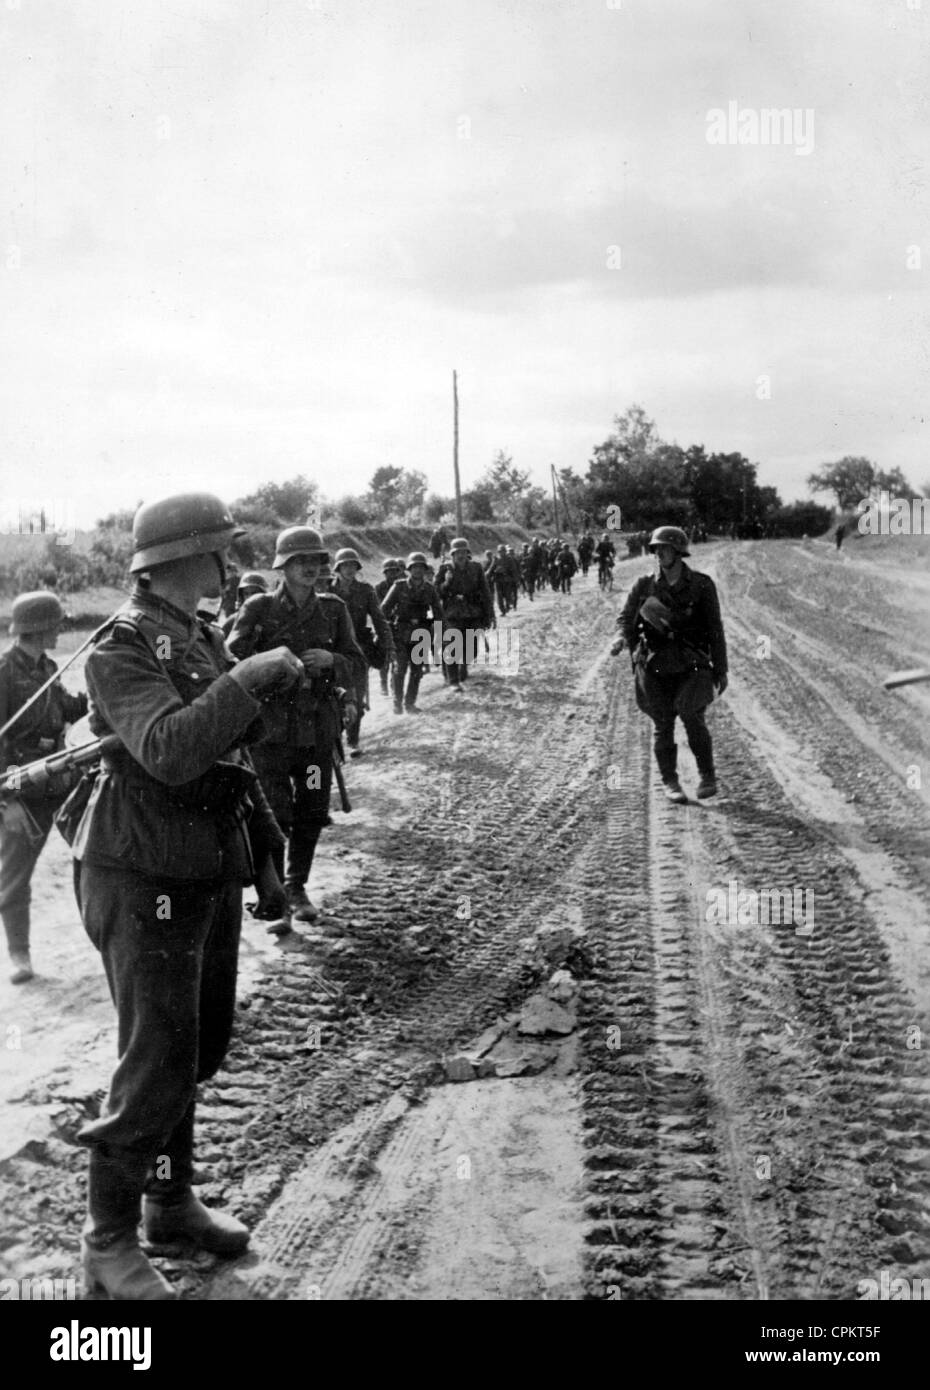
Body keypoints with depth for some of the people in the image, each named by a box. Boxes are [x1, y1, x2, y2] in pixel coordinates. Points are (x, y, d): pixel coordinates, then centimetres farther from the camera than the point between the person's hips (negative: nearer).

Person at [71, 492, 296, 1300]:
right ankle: (110, 1243, 10)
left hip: (211, 874, 9)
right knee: (158, 1065, -5)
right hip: (147, 879, -8)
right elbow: (171, 752, -33)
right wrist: (247, 678, -30)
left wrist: (268, 846, 21)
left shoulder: (203, 640, 9)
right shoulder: (122, 651, -17)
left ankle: (172, 1203, 33)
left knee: (201, 1046, 17)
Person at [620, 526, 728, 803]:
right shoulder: (645, 586, 1)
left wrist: (721, 670, 1)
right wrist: (637, 655, 9)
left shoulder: (702, 585, -3)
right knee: (663, 727, 3)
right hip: (655, 669, 2)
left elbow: (715, 630, 1)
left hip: (691, 668, -2)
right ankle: (670, 782, 18)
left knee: (692, 718, -17)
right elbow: (626, 620, 15)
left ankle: (707, 776, 2)